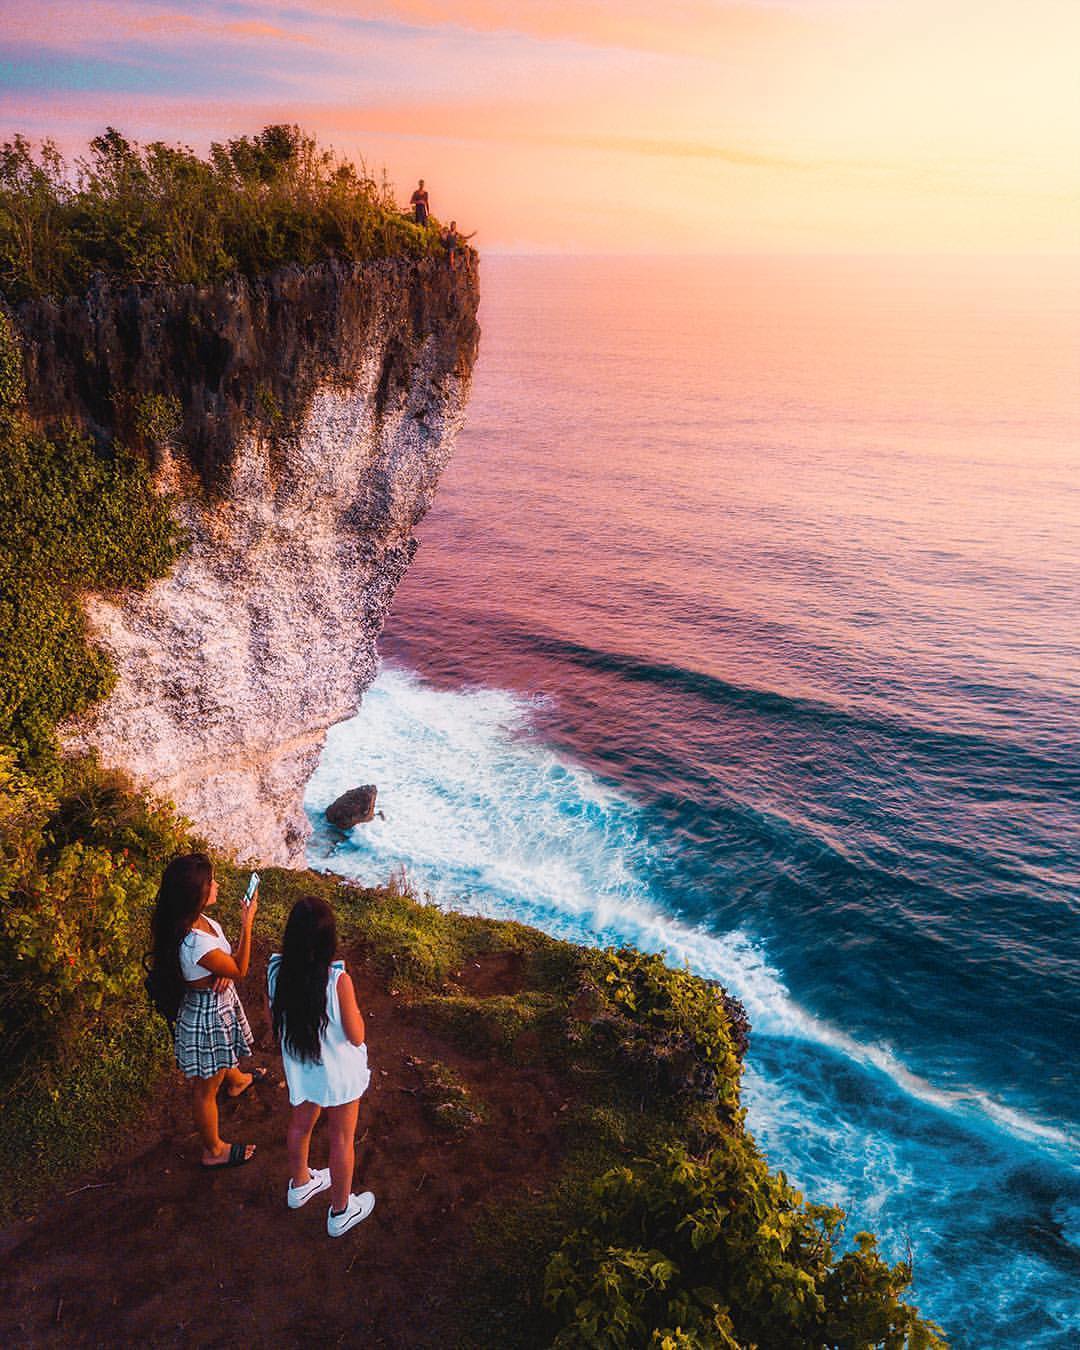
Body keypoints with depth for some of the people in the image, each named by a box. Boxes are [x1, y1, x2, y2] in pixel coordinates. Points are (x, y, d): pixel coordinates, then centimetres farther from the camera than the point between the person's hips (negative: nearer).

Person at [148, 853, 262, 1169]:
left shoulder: (197, 919, -14)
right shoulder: (197, 944, -41)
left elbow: (224, 959, 4)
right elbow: (240, 971, -24)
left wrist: (223, 972, -17)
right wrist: (247, 923, -26)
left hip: (220, 1004, 9)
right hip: (207, 1016, -9)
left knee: (226, 1053, 40)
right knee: (206, 1087, 15)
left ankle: (236, 1080, 71)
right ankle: (213, 1151, 37)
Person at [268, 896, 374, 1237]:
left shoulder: (276, 970, -19)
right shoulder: (338, 980, -33)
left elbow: (275, 1021, -2)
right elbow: (356, 1036, -21)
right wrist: (354, 1010, -5)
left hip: (298, 1067, 5)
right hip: (338, 1073, -5)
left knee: (300, 1125, 29)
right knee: (342, 1139, 17)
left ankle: (300, 1184, 55)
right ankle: (340, 1212, 36)